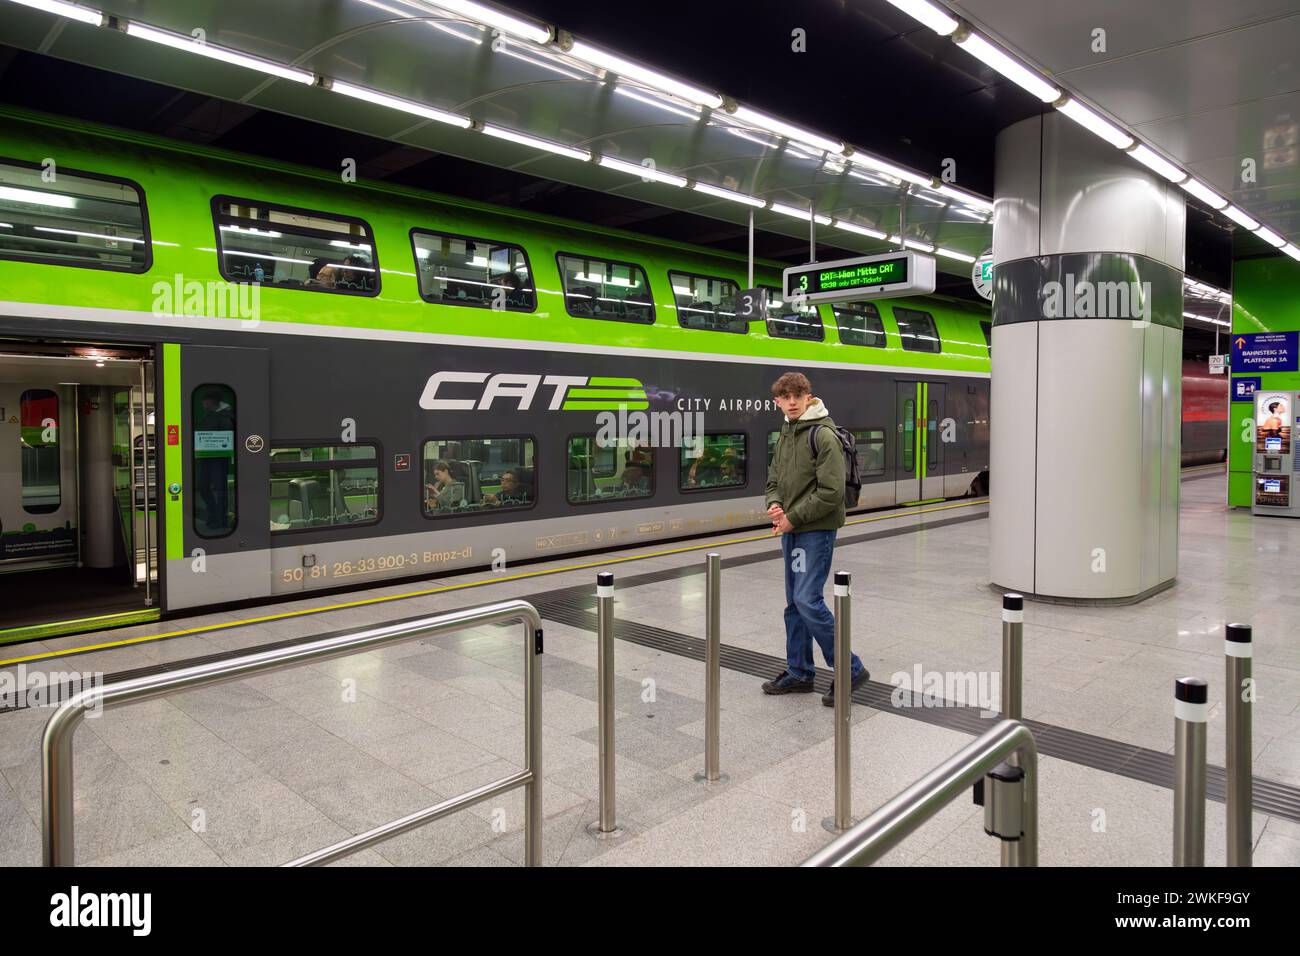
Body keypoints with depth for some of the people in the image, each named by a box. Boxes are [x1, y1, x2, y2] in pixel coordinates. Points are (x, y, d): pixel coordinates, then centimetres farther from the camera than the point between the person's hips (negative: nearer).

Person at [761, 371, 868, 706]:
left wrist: (793, 518, -15)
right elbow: (774, 480, 19)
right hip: (791, 529, 8)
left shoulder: (824, 435, -13)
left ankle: (850, 670, 2)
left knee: (807, 600, -12)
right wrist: (774, 505, -3)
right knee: (794, 603, 12)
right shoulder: (784, 436, 13)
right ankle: (799, 672, 24)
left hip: (816, 530, -8)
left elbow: (831, 492, -19)